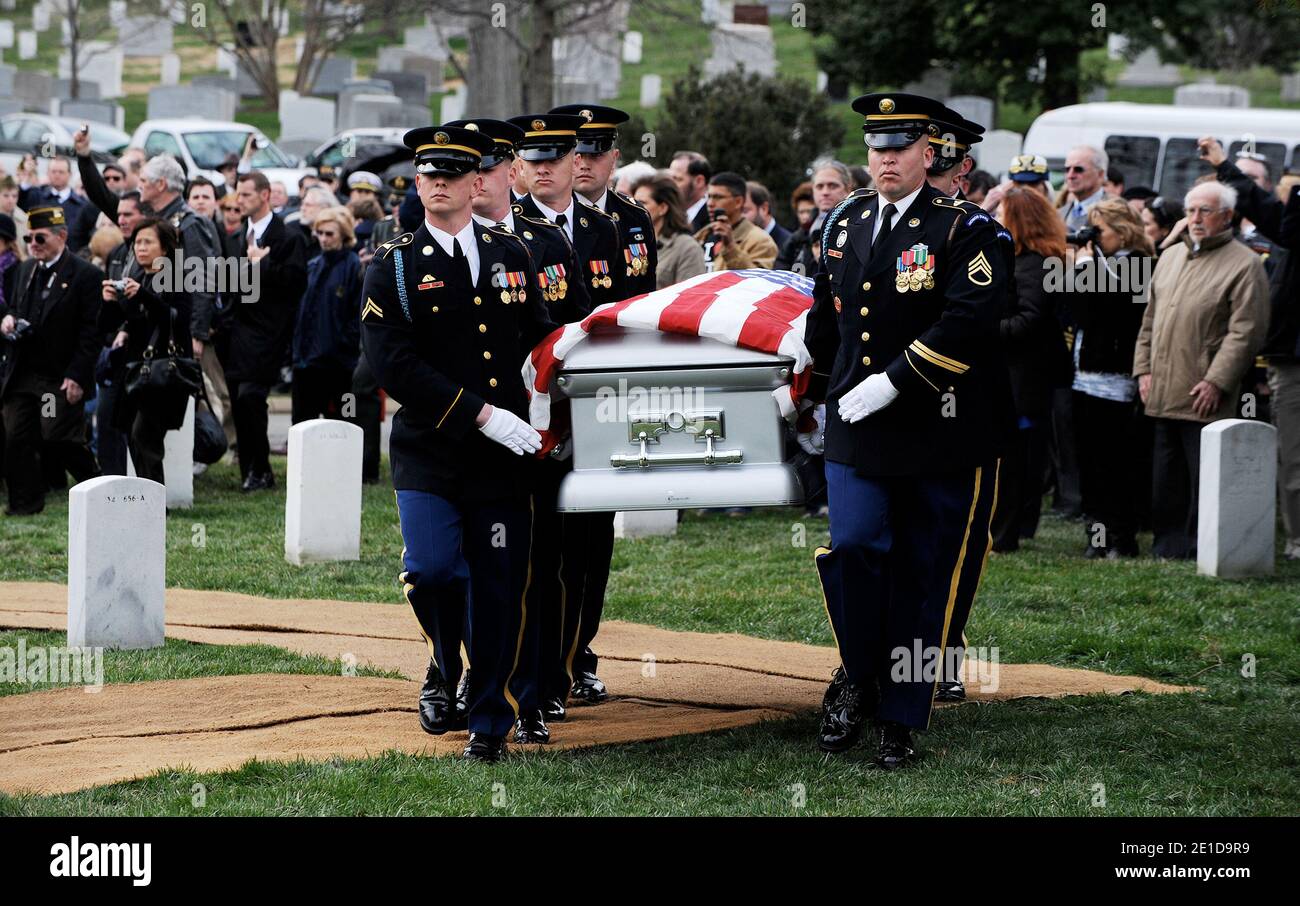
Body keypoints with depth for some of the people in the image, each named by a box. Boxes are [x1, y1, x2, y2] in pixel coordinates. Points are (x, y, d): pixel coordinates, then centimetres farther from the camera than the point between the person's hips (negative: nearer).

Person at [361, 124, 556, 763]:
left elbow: (539, 338, 22)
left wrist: (536, 409, 5)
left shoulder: (512, 254, 11)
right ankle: (444, 667, 14)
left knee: (499, 588, 1)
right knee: (431, 569, -18)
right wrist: (482, 414, -16)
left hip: (503, 455, 3)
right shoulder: (393, 266, 0)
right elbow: (392, 365, -11)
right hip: (429, 451, -2)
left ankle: (490, 719, 16)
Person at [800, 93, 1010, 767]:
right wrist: (814, 400, 24)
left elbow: (967, 323, -18)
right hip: (855, 432, 3)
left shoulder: (964, 228, -6)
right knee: (854, 547, -13)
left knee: (923, 574, 4)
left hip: (938, 434, -3)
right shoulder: (842, 223, 11)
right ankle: (856, 679, 10)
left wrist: (892, 382, -22)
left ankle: (902, 719, 13)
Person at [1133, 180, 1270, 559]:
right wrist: (1144, 368, 11)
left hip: (1204, 399, -7)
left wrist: (1216, 381, -17)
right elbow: (1150, 319, 22)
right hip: (1163, 395, 7)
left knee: (1202, 481, -4)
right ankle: (1167, 544, 19)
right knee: (1166, 479, 11)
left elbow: (1246, 332, -12)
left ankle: (1198, 549, 2)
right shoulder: (1170, 258, 18)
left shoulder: (1244, 265, -5)